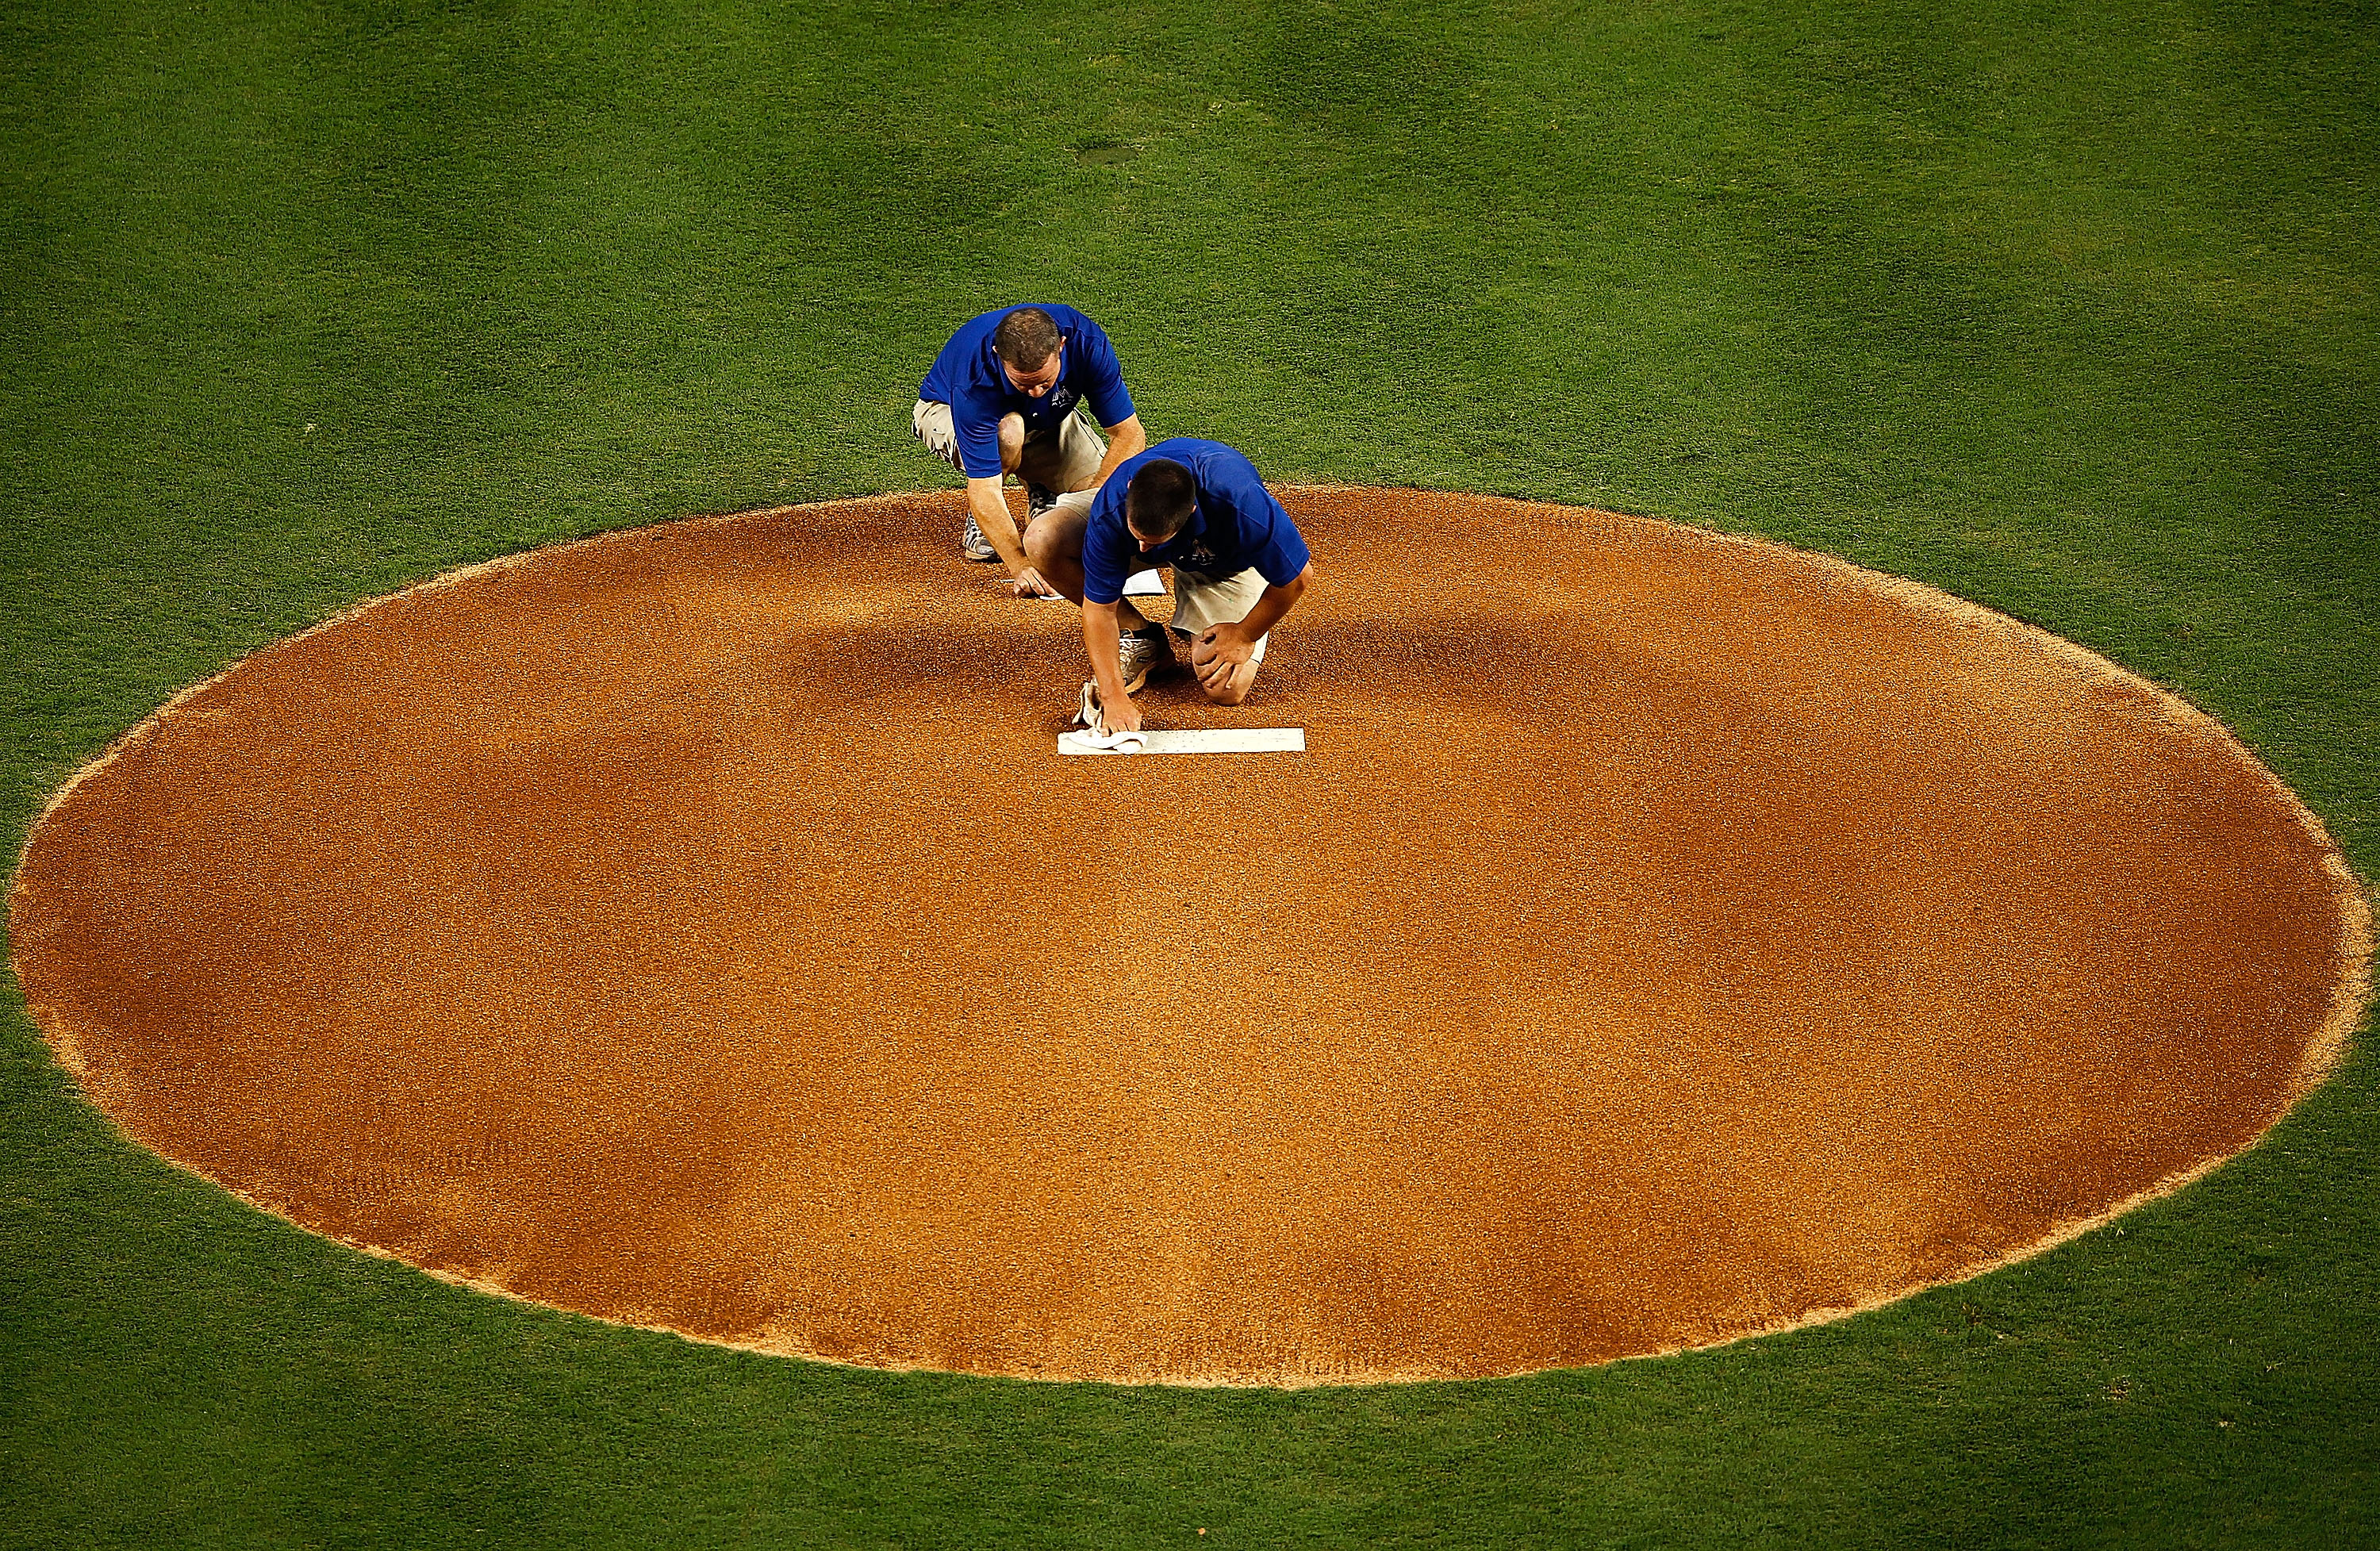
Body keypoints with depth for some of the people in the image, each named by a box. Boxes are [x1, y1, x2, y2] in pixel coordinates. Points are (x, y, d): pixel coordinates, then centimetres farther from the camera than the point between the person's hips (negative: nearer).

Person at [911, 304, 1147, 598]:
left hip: (1047, 418, 3)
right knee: (1007, 431, -41)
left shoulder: (1088, 343, -34)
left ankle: (1041, 490, 14)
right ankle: (977, 523, -12)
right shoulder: (976, 382, -42)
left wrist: (1093, 501, -38)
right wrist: (1020, 565, -52)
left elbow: (1130, 435, -26)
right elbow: (984, 488, -42)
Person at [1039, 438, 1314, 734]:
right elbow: (1099, 606, -27)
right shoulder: (1111, 510, -37)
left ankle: (1193, 633, 13)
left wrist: (1244, 635, -16)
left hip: (1228, 562, -2)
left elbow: (1296, 578, -28)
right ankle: (1139, 636, -3)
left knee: (1226, 691, -22)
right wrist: (1112, 697, -34)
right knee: (1044, 541, -24)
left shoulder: (1240, 504, -45)